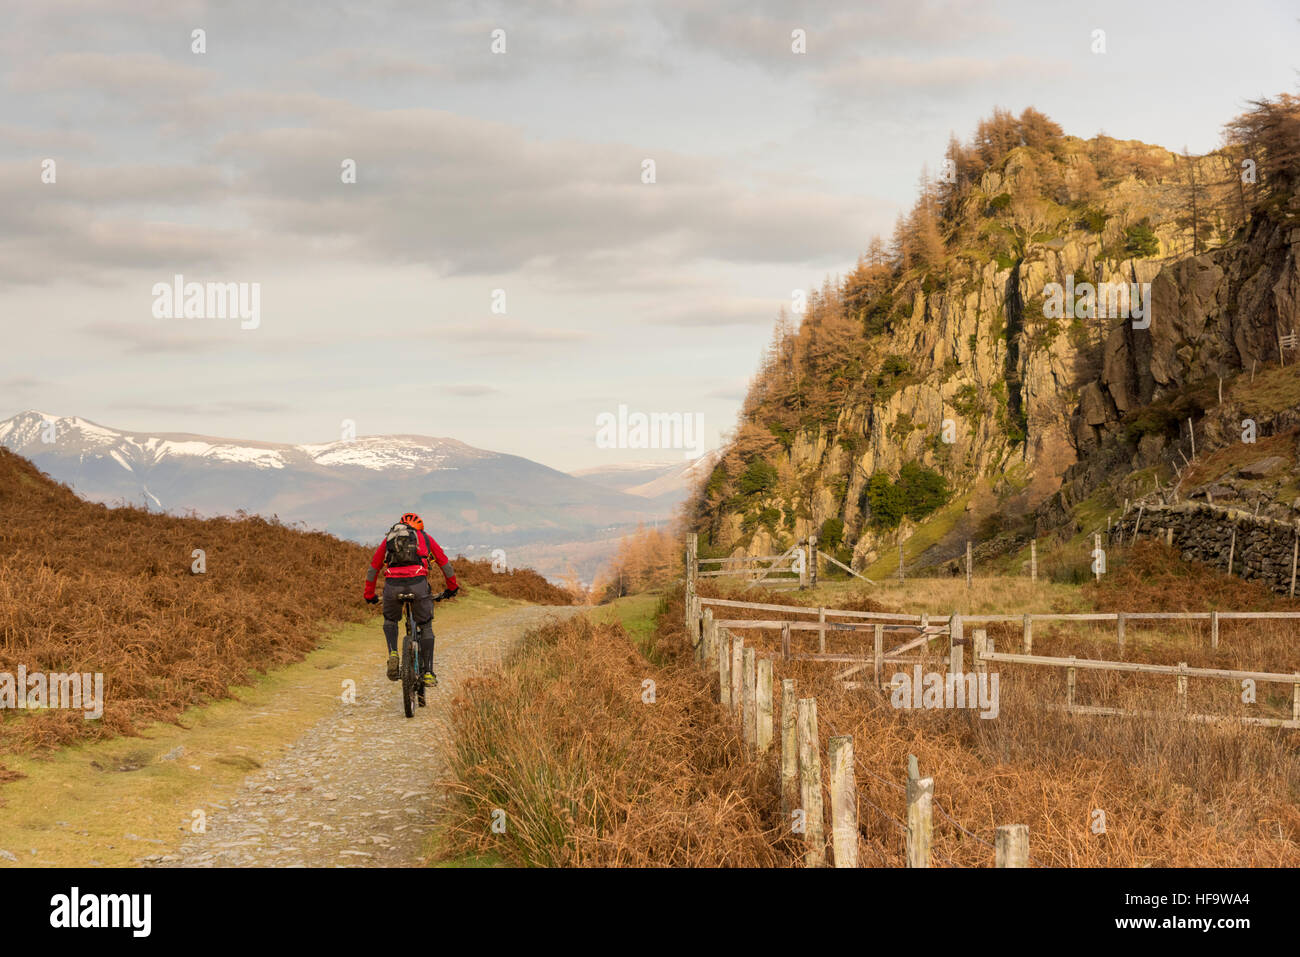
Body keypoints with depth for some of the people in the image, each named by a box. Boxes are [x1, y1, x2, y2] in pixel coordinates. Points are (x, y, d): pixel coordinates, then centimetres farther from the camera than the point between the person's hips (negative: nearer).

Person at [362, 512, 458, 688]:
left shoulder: (388, 539, 29)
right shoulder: (424, 537, 26)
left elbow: (373, 568, 31)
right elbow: (444, 563, 29)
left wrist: (369, 594, 41)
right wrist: (452, 587, 41)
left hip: (392, 585, 1)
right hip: (418, 583, -1)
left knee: (390, 620, 28)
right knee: (425, 627, 15)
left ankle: (393, 653, 4)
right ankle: (428, 673, 10)